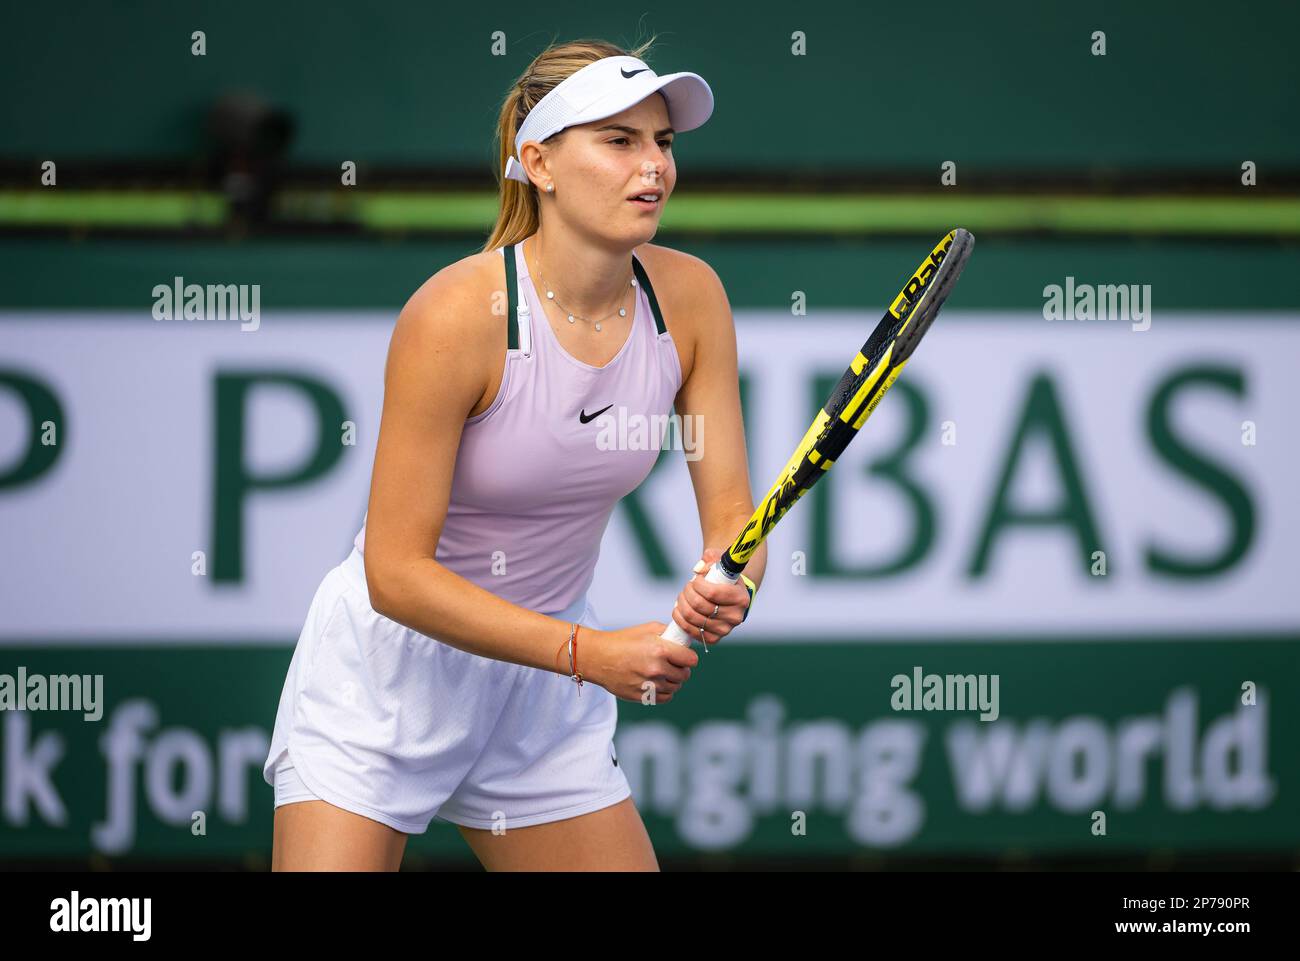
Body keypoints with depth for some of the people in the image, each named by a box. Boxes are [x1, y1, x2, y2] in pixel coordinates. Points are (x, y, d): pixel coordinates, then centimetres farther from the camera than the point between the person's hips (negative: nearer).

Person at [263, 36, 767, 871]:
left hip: (546, 693, 5)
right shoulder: (457, 316, -25)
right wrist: (589, 653, -29)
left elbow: (731, 512, -5)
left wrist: (720, 590, -28)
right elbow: (396, 573, -23)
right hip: (386, 677, -5)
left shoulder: (689, 298, -9)